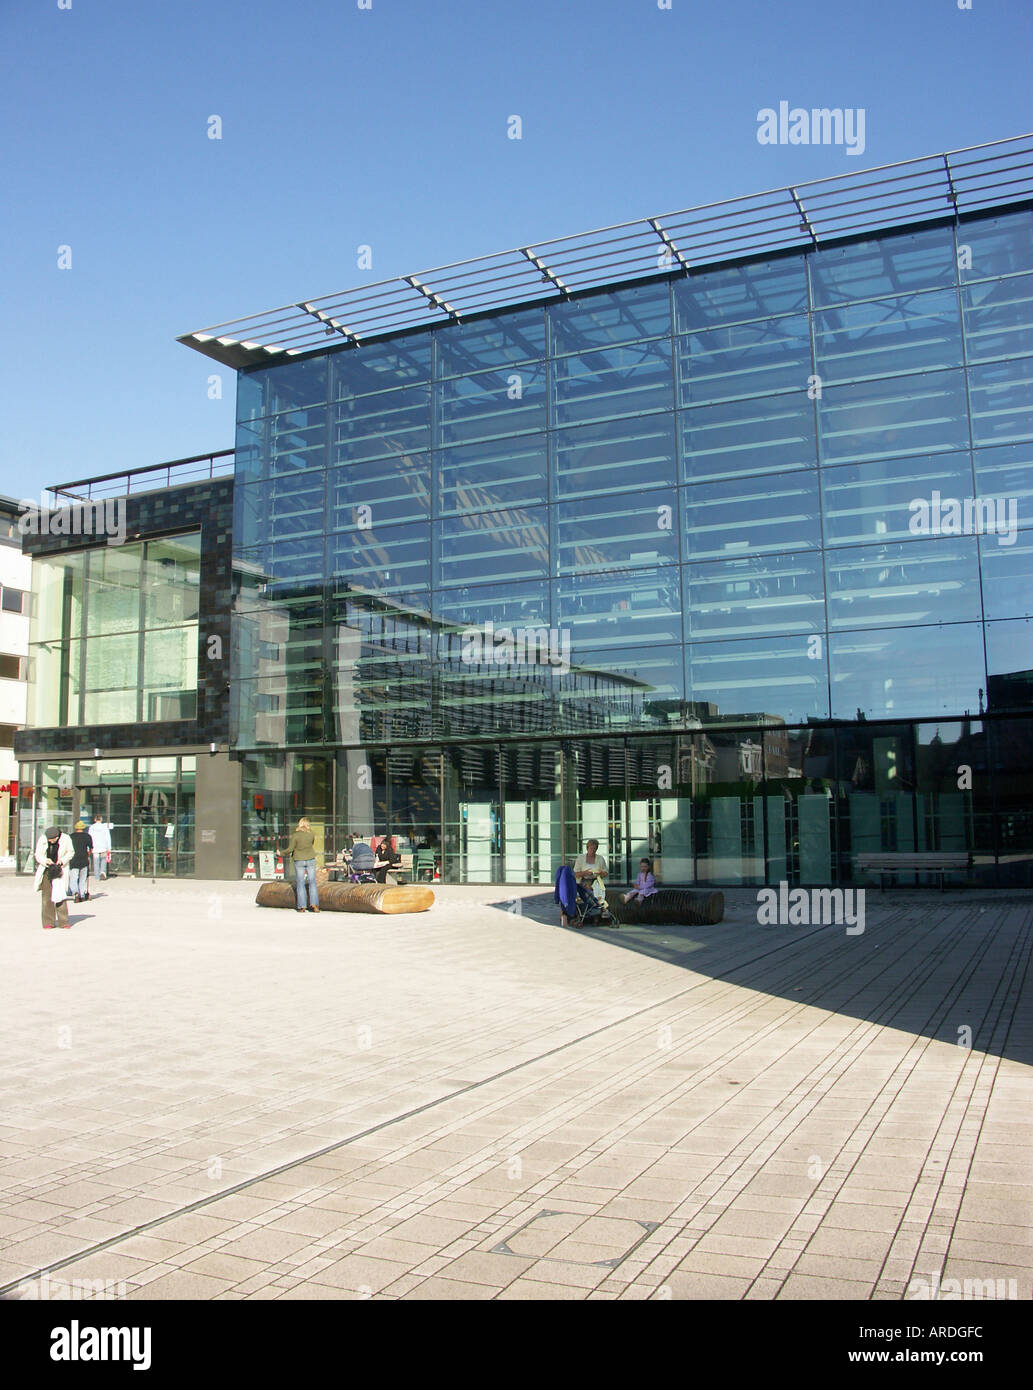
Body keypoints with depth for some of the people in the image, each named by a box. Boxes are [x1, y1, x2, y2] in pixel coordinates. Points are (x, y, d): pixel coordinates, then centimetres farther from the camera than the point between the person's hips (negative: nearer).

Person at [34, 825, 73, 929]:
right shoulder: (42, 840, -4)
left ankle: (63, 922, 3)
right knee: (46, 896, -2)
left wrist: (62, 860, -13)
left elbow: (70, 852, 4)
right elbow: (38, 855, 3)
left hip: (59, 870, -1)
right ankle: (48, 922, 4)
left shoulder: (65, 839, -7)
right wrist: (45, 861, -17)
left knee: (60, 895, -5)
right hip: (46, 870, 1)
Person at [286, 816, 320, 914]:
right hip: (310, 859, 2)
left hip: (299, 861, -2)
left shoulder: (295, 835, -11)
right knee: (312, 882, 6)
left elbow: (290, 849, -9)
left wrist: (287, 853, 10)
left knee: (300, 884, 5)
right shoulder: (311, 834, -4)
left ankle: (301, 907, 5)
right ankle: (314, 905, 0)